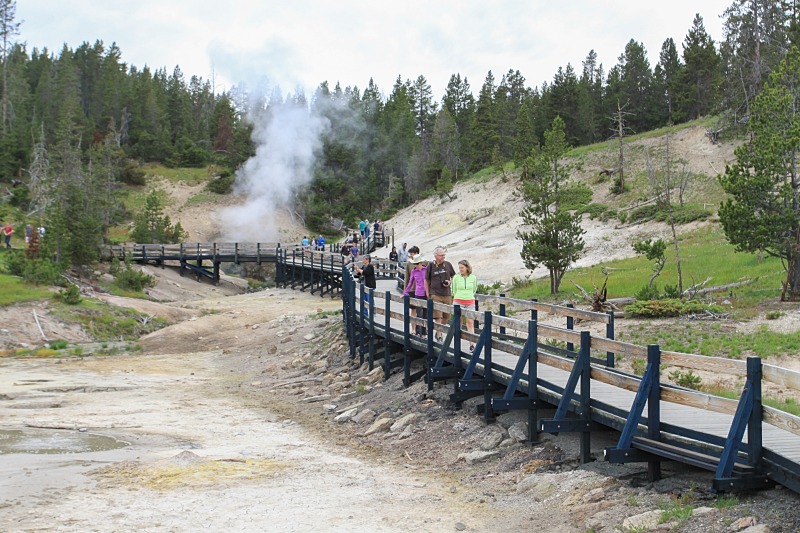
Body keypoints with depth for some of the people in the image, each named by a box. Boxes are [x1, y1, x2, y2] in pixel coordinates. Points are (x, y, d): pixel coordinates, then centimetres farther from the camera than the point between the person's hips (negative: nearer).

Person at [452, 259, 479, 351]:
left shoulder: (473, 277, 2)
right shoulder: (456, 277, -2)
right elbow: (454, 291, 10)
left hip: (470, 303, 1)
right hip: (458, 302, -1)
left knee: (470, 322, -5)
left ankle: (471, 344, -6)